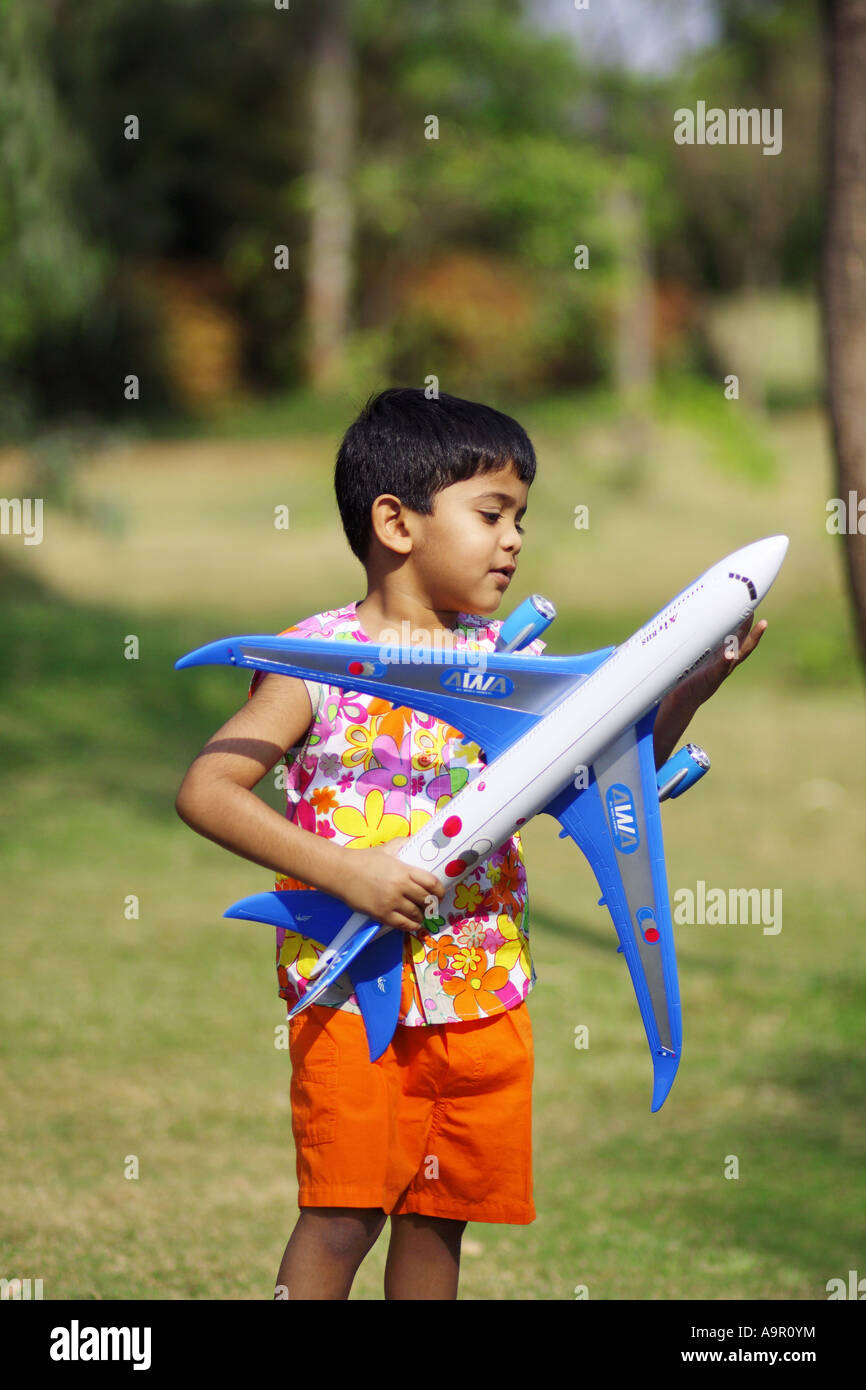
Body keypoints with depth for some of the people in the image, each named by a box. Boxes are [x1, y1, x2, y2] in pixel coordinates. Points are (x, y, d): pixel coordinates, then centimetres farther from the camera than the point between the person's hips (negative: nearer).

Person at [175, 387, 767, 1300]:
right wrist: (342, 871, -23)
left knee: (439, 1218, 10)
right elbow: (205, 790, -14)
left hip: (482, 990, 5)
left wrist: (694, 685, -2)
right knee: (342, 1217, -7)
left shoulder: (506, 659, 8)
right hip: (355, 989, -5)